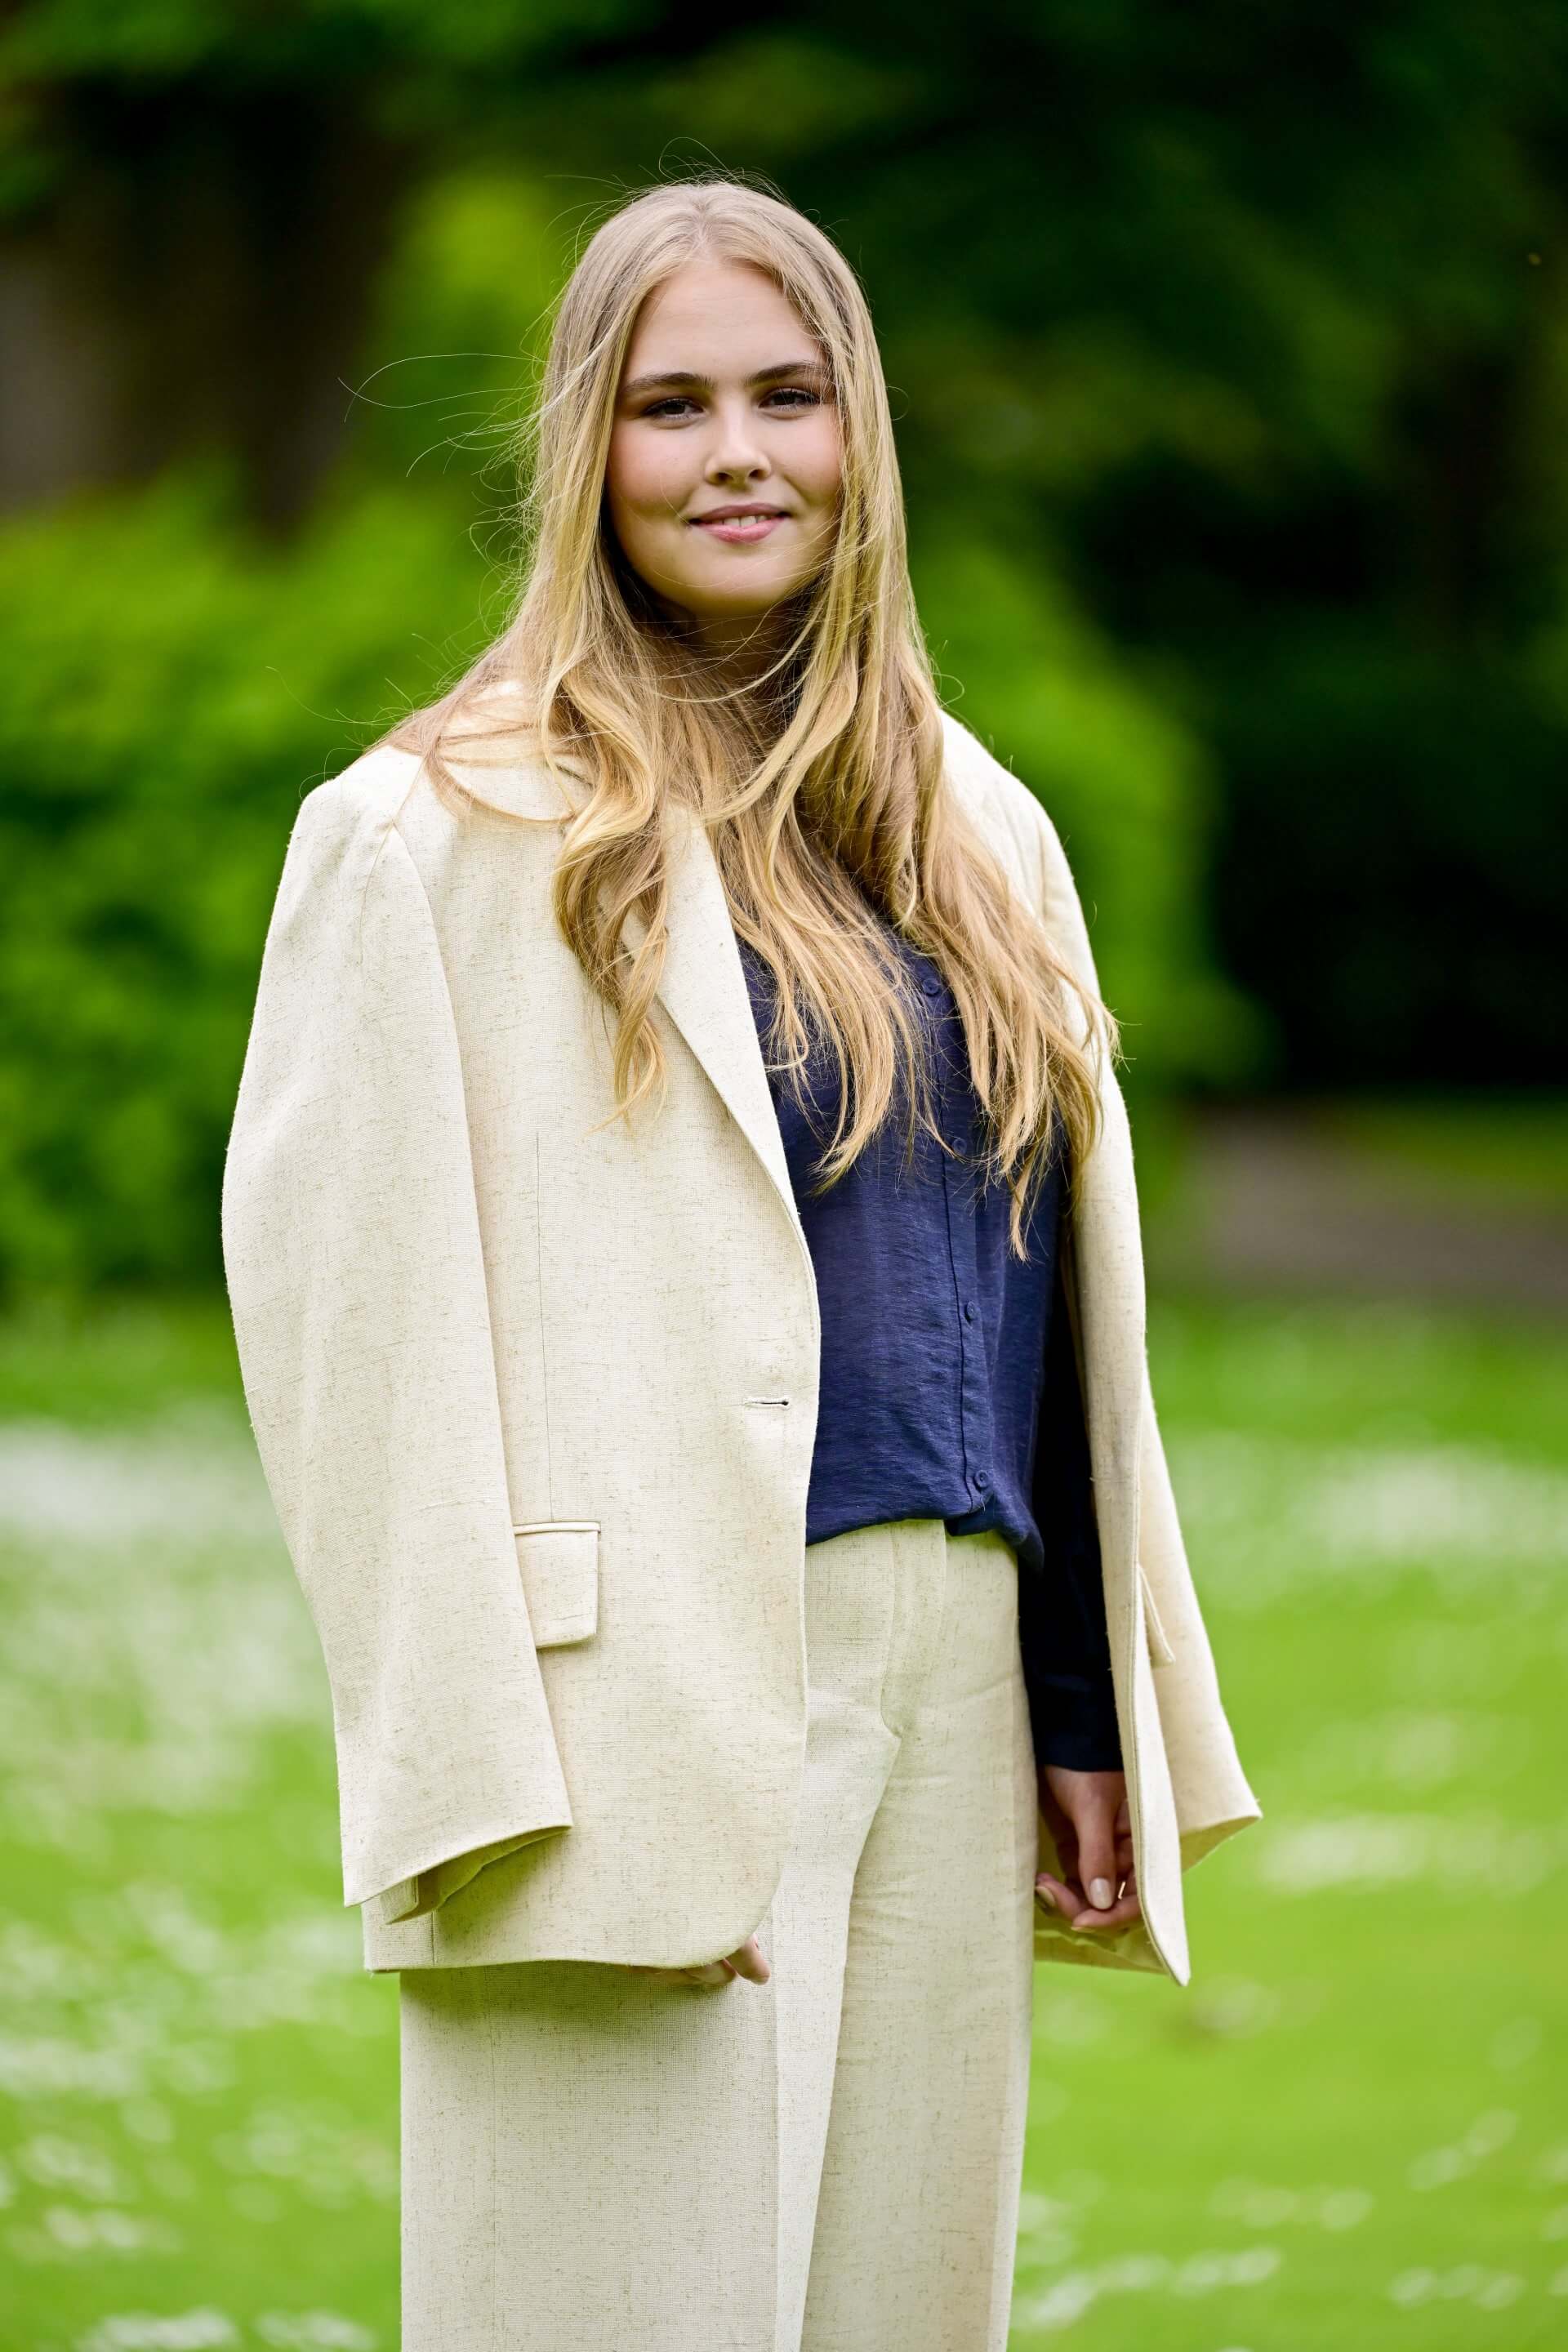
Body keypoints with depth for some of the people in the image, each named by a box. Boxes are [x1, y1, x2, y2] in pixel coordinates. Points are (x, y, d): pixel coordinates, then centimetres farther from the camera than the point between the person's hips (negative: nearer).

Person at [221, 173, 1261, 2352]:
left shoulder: (982, 840, 15)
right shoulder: (433, 842, -4)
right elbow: (353, 1327, -10)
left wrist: (1102, 1723, 13)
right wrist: (477, 1776, -16)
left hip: (953, 1699, 6)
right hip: (653, 1732, -6)